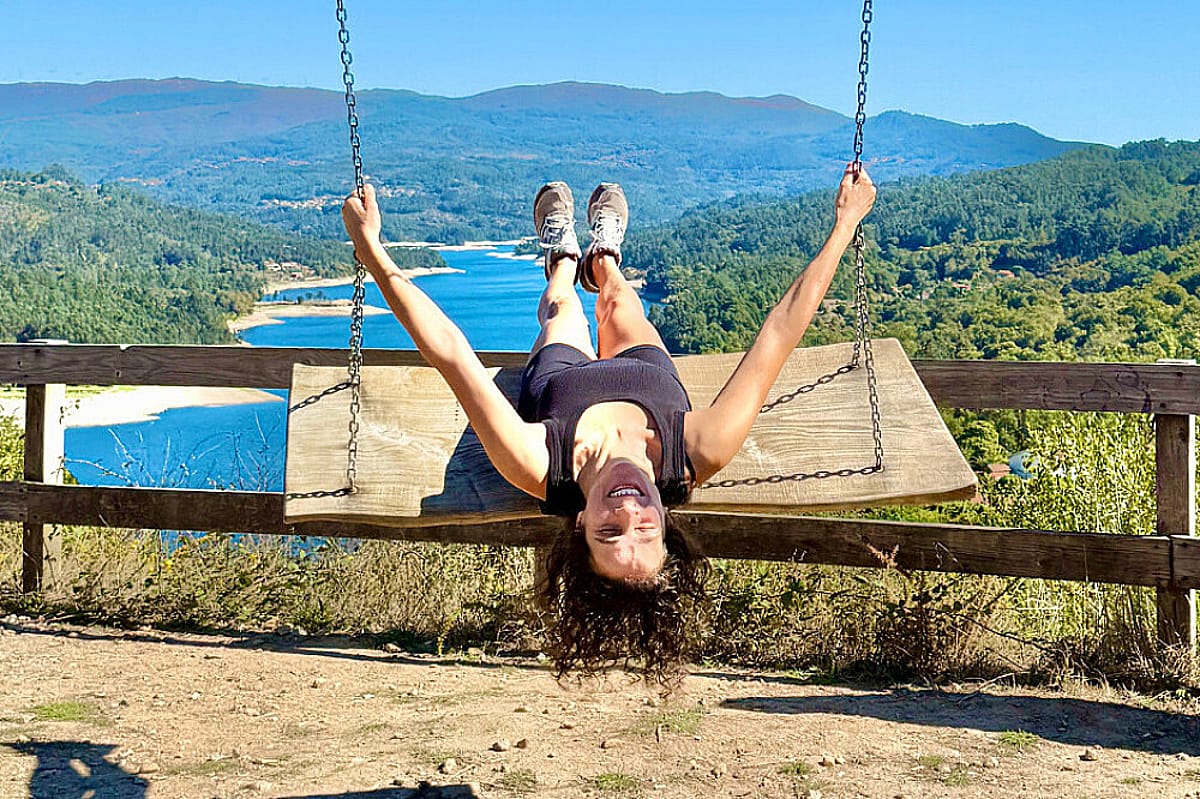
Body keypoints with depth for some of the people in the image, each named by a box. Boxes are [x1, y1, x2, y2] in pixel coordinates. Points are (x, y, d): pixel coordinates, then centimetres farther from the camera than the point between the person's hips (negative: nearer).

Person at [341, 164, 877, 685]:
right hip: (650, 371, 1)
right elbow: (779, 335, -46)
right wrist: (844, 225, -39)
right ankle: (602, 257, 67)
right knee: (620, 300, 30)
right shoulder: (697, 456, -52)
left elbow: (450, 351, -51)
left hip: (556, 376, -1)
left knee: (560, 309, 30)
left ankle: (563, 258, 66)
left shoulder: (539, 467, -55)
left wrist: (371, 247, -43)